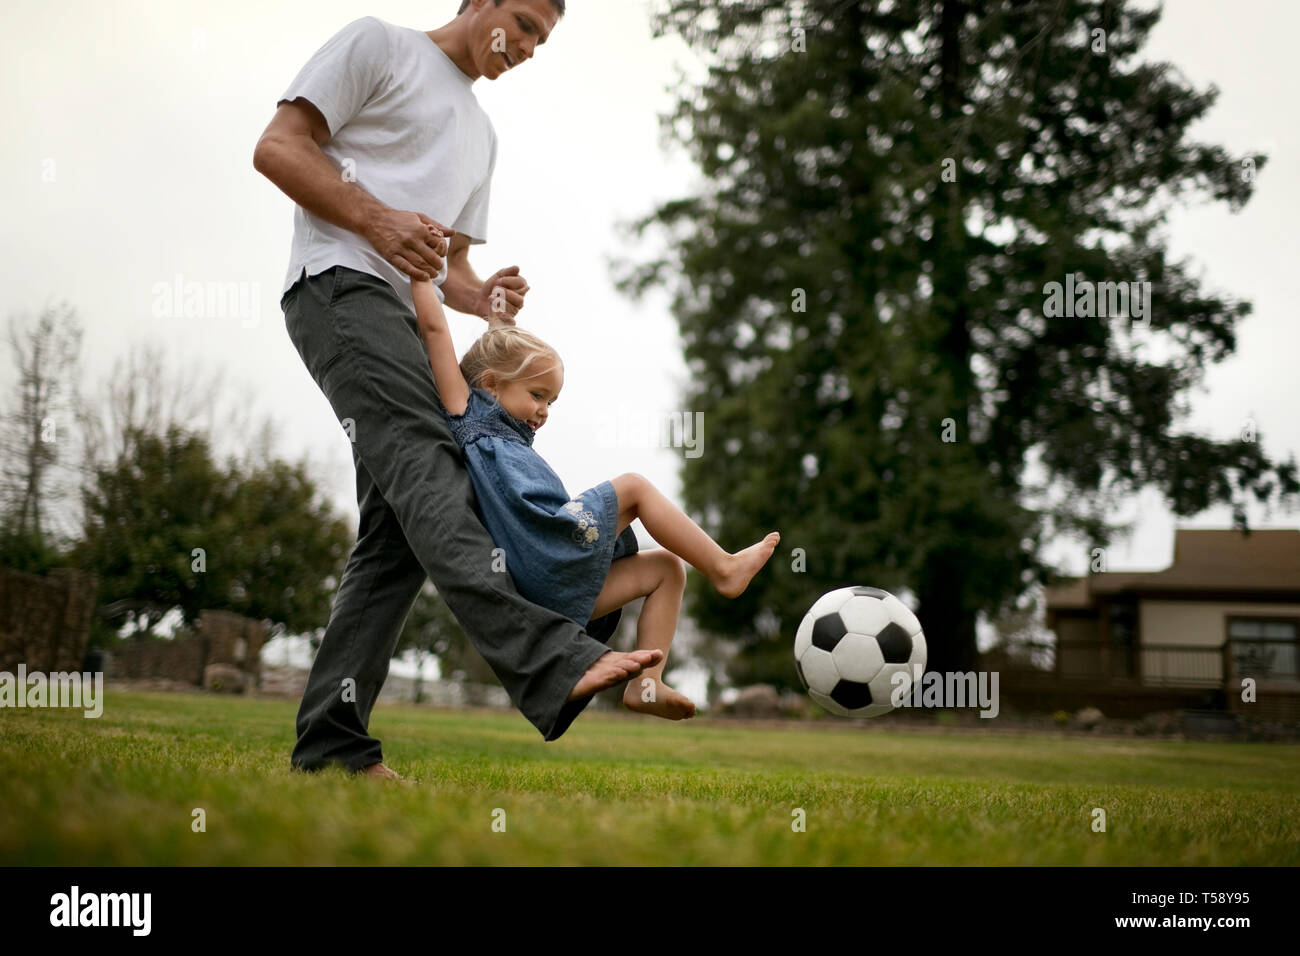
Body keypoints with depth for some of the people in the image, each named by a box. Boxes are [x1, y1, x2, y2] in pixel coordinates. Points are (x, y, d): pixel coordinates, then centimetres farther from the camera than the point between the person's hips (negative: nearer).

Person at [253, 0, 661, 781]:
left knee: (401, 534, -3)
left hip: (412, 322, 9)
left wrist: (484, 298, 8)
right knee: (425, 467, -28)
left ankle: (331, 745, -3)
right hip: (343, 284, -9)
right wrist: (378, 220, -14)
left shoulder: (481, 134, 33)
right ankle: (549, 661, -48)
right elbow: (278, 147, 0)